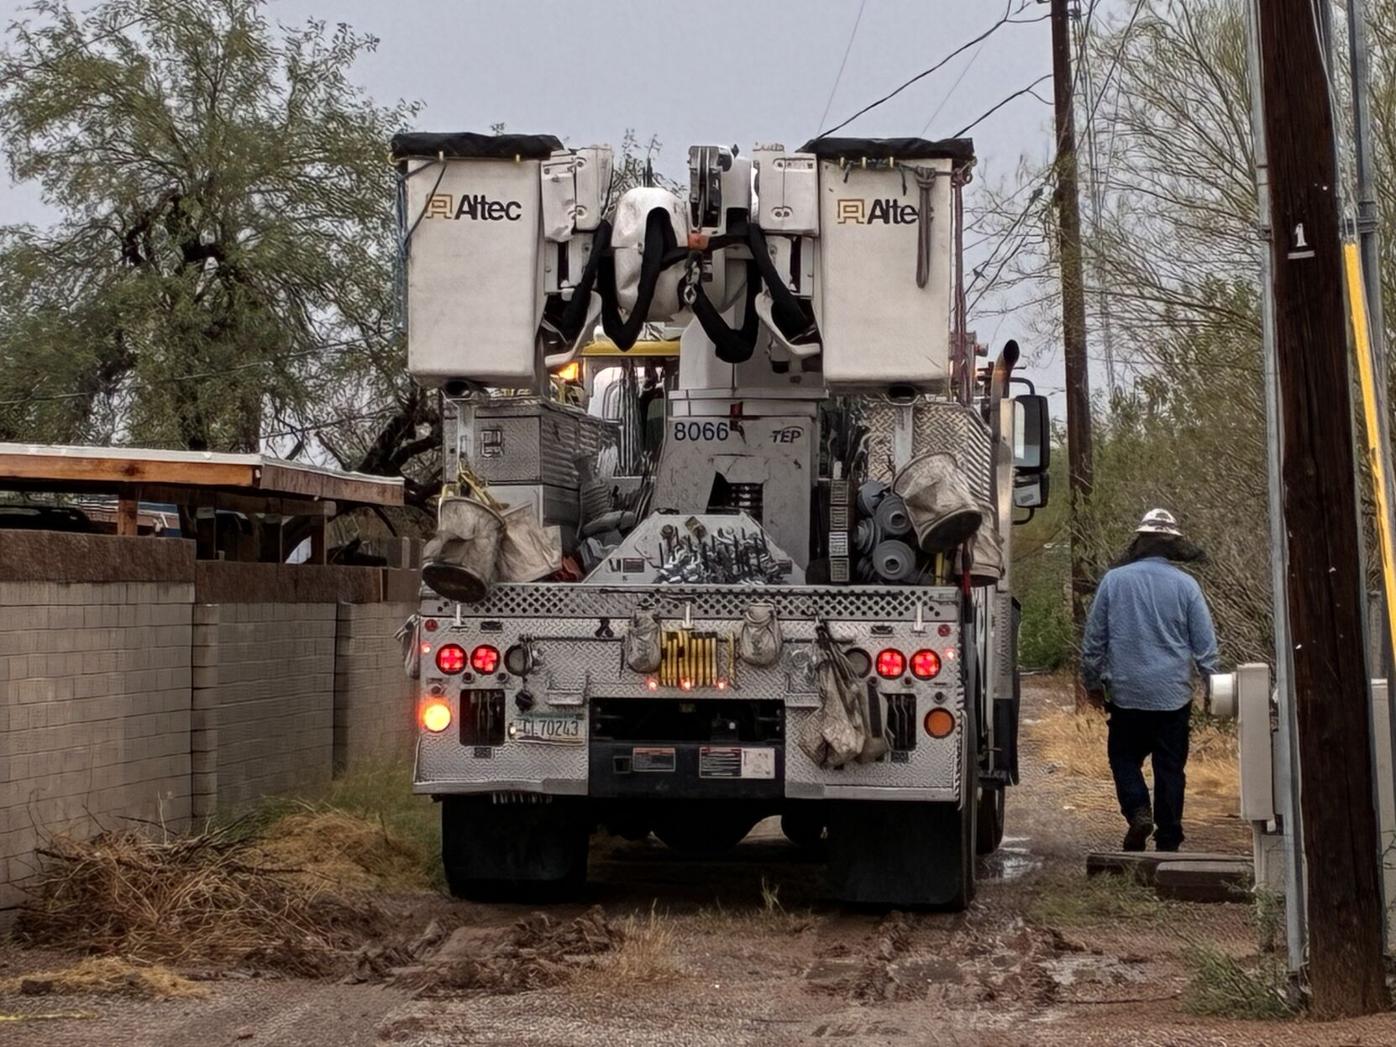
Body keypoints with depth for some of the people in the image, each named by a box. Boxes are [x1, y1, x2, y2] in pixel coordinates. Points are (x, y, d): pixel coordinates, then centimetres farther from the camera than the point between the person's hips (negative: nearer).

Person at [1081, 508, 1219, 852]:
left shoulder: (1114, 580, -1)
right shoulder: (1185, 585, -3)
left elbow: (1093, 639, 5)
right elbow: (1205, 643, 0)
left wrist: (1092, 682, 16)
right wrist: (1213, 683, 11)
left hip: (1126, 693, 0)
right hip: (1173, 695, 0)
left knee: (1124, 756, 15)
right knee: (1170, 766, 7)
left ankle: (1138, 810, -9)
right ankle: (1168, 840, 8)